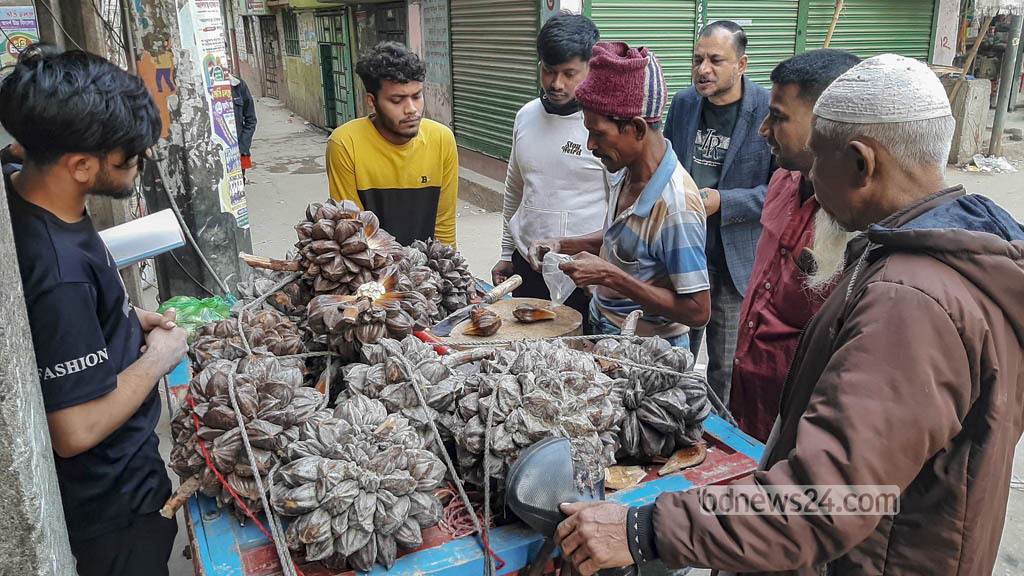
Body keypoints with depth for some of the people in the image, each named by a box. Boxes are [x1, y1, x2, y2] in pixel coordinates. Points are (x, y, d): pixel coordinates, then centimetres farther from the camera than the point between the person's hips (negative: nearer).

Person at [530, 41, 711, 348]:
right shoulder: (628, 174, -3)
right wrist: (563, 245, -1)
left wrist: (609, 276, -29)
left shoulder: (675, 205, -29)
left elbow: (697, 311, -27)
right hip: (604, 330, 8)